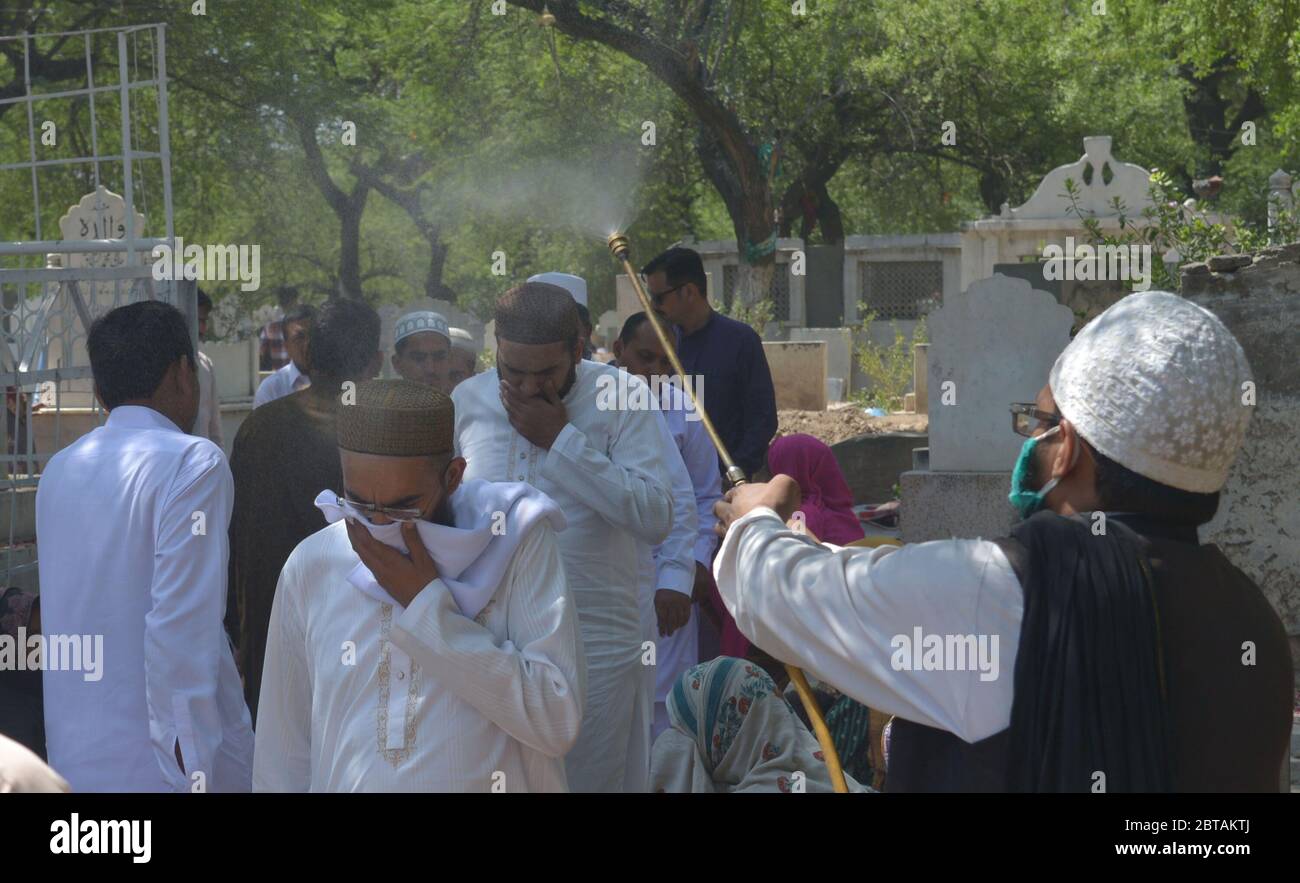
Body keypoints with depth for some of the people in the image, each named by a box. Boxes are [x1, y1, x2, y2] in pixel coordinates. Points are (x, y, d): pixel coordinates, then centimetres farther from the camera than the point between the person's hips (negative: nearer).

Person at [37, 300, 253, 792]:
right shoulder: (192, 463, -11)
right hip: (159, 764, -6)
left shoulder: (59, 470, 9)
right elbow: (179, 628, -19)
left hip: (74, 758, 6)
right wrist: (194, 772, -17)